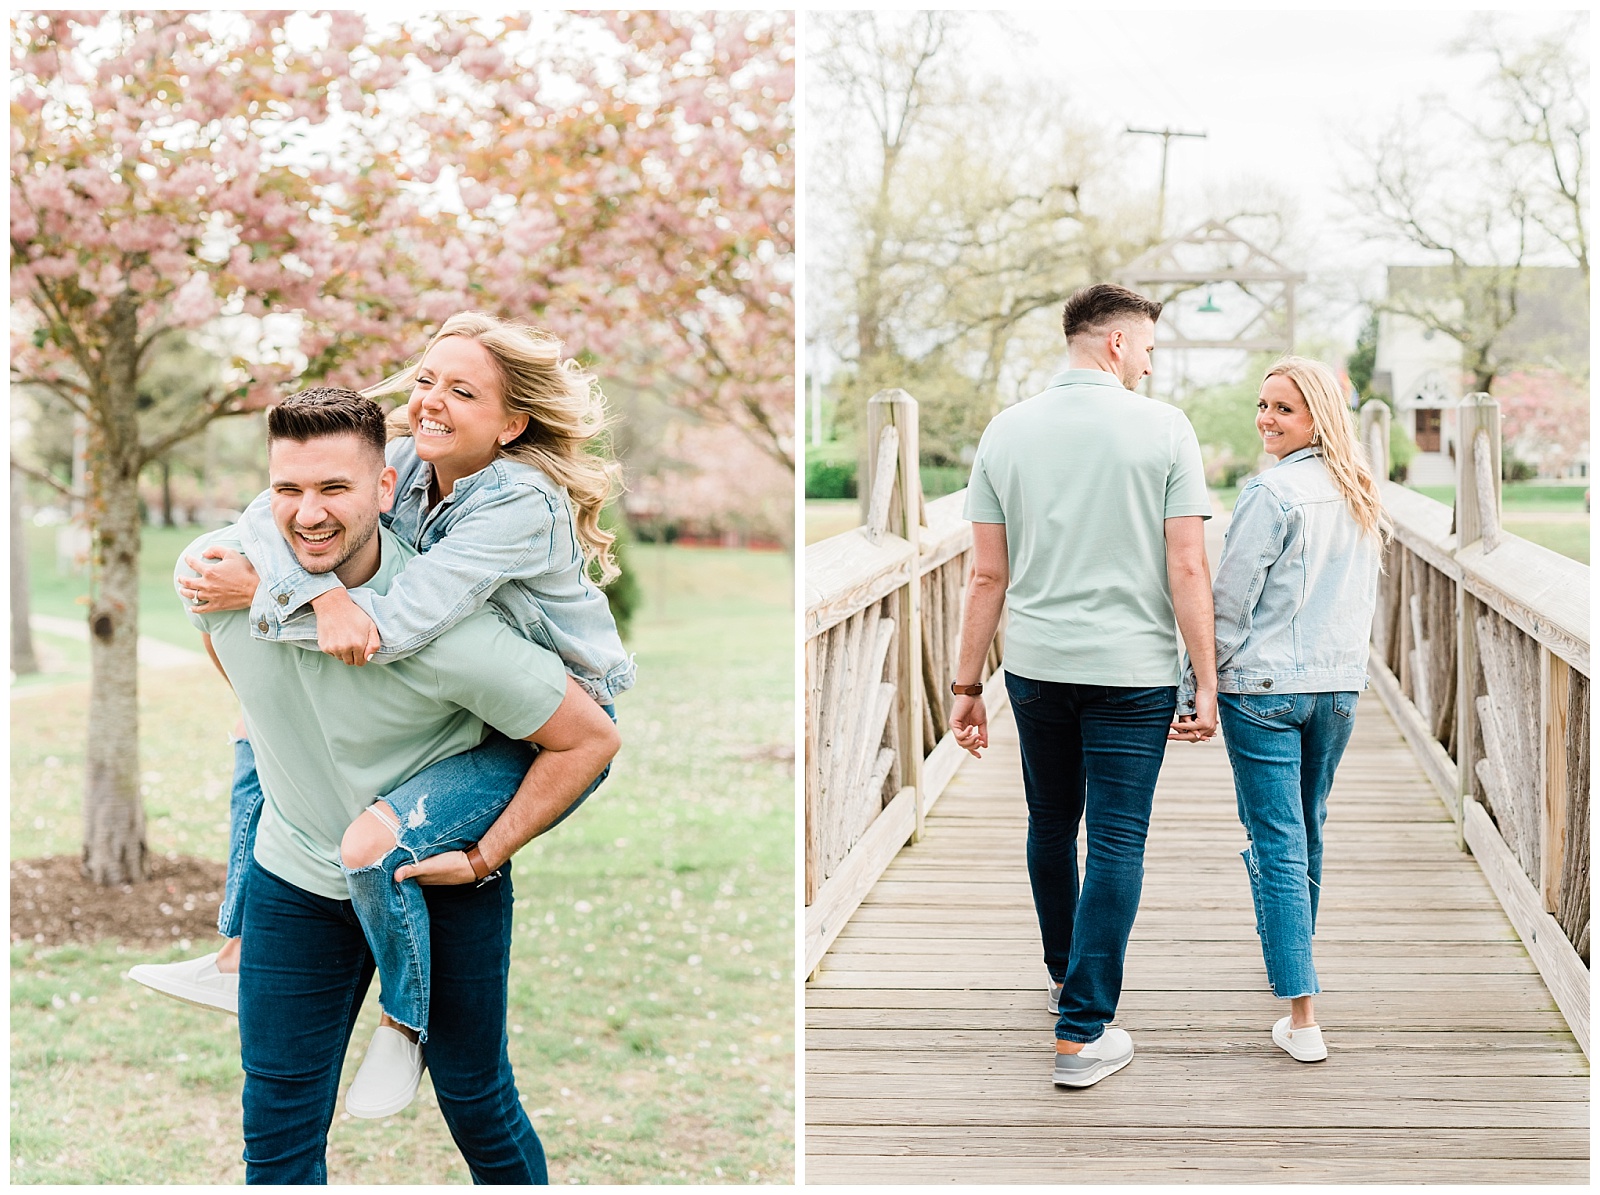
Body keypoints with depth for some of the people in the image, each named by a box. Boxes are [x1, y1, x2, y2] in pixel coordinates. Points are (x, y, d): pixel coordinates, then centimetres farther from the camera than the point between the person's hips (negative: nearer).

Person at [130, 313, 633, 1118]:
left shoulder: (521, 503, -28)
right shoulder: (406, 463, -5)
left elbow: (397, 626, -35)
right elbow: (275, 509, -15)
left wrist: (257, 594, -25)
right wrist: (323, 595, -36)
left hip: (549, 737, -9)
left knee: (373, 845, -28)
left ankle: (405, 1026, 0)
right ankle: (242, 960, 23)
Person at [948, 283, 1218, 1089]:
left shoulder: (1006, 431, 1)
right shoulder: (1162, 428, -7)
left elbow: (988, 575, 1)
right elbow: (1187, 569, -10)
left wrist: (966, 684, 7)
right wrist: (1207, 681, -4)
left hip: (1036, 666, 4)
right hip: (1132, 669, -4)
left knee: (1050, 827, 21)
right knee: (1116, 846, 1)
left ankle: (1065, 977, 39)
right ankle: (1082, 1033, 0)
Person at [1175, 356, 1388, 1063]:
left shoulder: (1272, 494, -16)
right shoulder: (1359, 495, 8)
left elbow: (1229, 605, -14)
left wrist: (1195, 689, -8)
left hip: (1264, 687, -7)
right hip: (1340, 686, 7)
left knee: (1277, 843, -5)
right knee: (1307, 831, 22)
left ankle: (1302, 1017, -8)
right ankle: (1293, 958, 41)